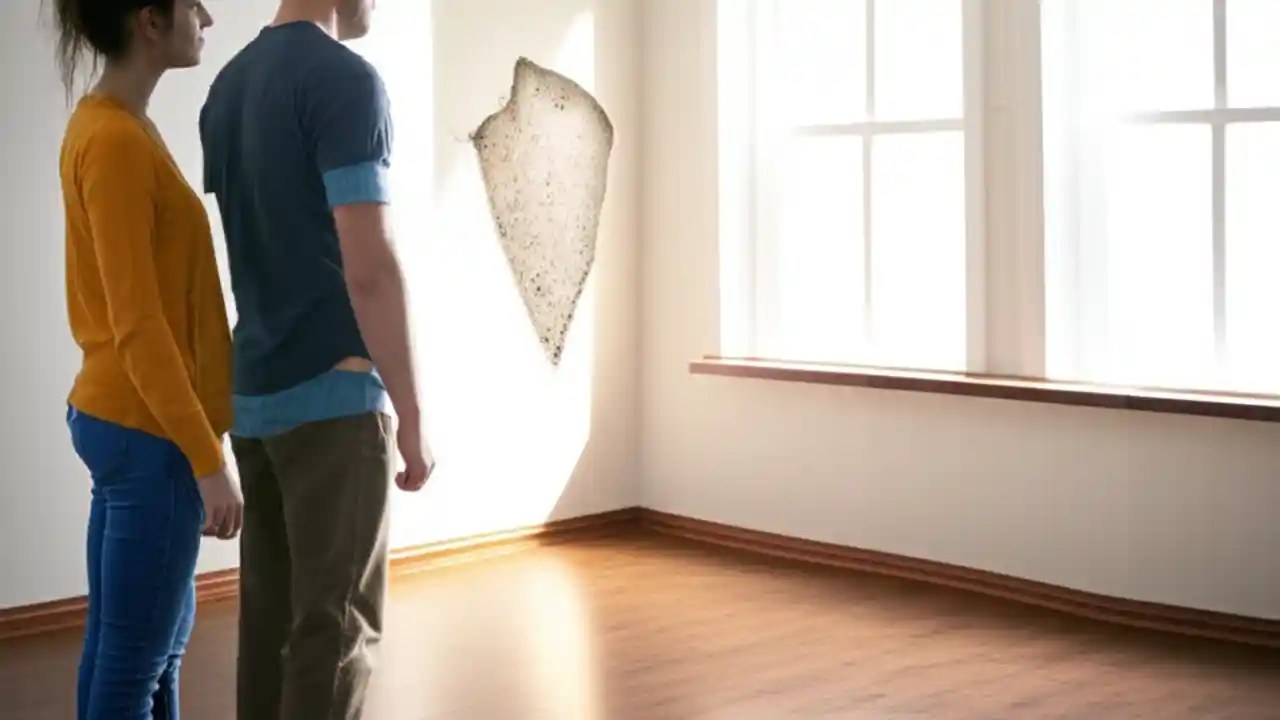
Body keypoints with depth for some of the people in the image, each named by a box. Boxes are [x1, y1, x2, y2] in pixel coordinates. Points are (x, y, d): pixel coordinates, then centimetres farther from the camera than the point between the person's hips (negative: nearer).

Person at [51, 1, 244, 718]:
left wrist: (198, 444, 20)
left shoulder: (112, 124, 11)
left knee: (157, 636, 17)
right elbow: (137, 325, -21)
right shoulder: (116, 140, -18)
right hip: (147, 431, -10)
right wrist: (208, 458, -19)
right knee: (135, 657, 0)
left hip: (125, 421, 10)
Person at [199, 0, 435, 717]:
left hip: (254, 394, 8)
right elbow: (369, 265, -18)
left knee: (269, 613, 13)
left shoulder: (228, 86, 13)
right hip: (334, 394, -8)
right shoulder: (346, 80, -12)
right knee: (336, 624, -2)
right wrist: (412, 417, -13)